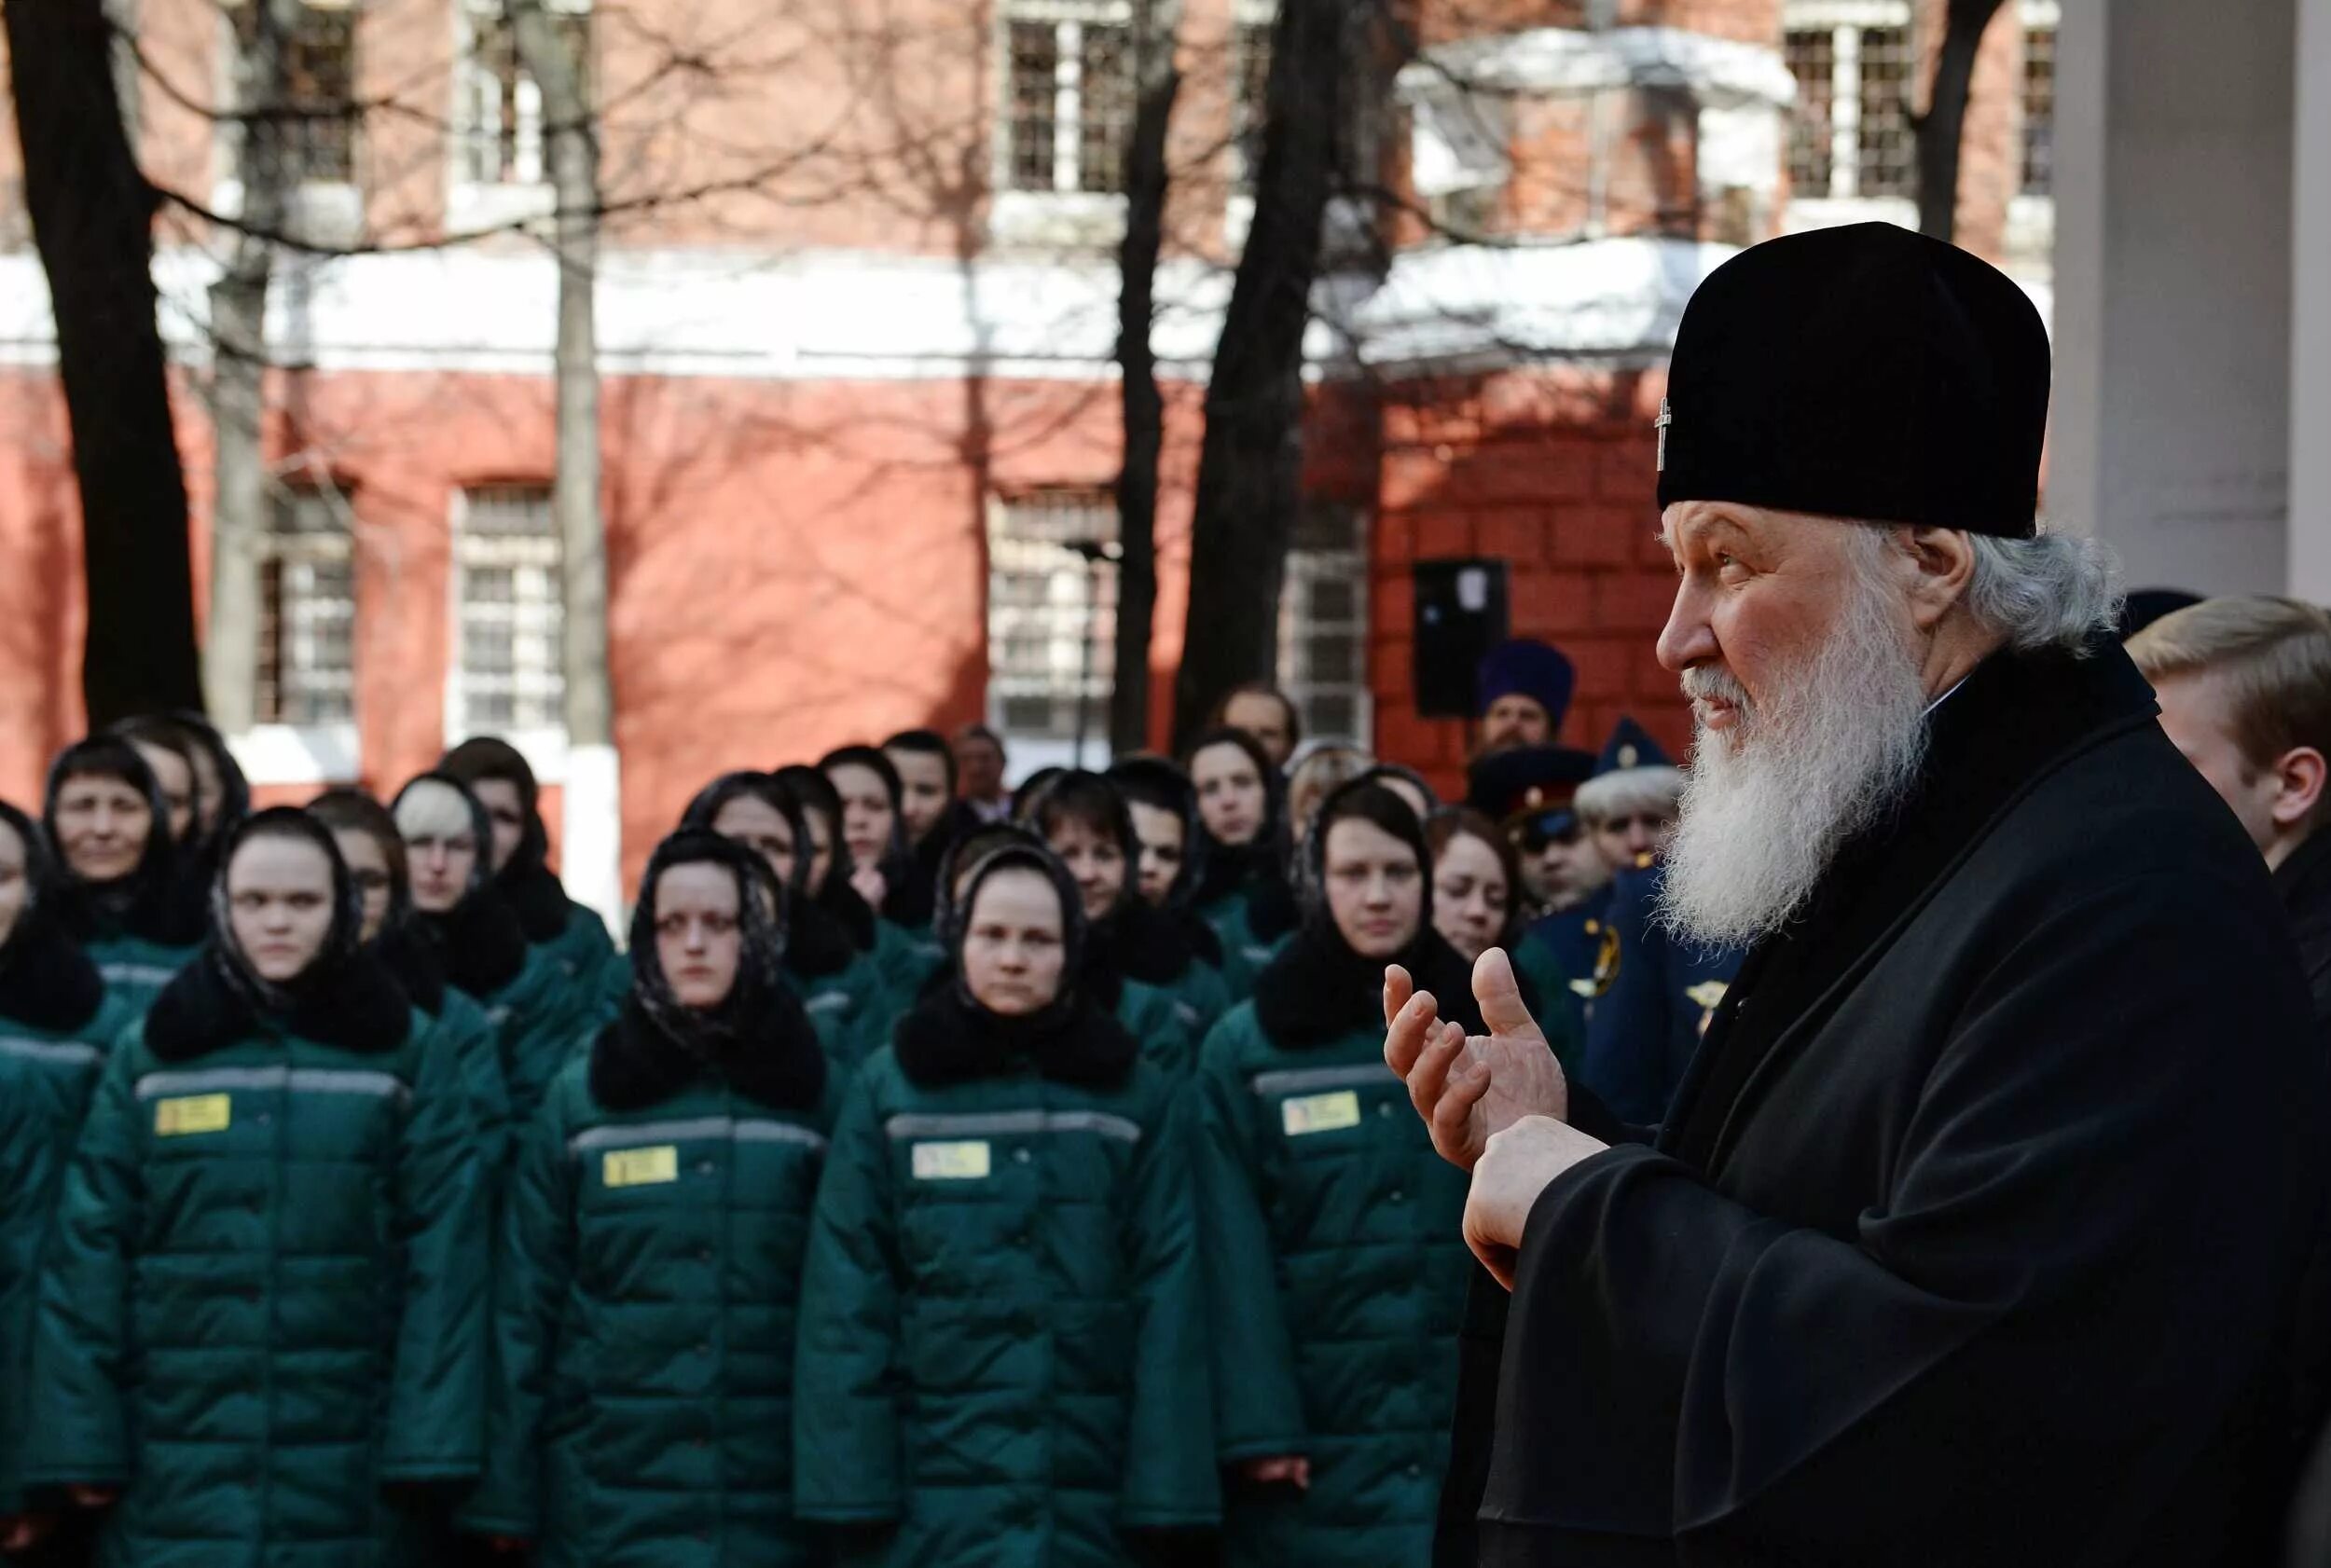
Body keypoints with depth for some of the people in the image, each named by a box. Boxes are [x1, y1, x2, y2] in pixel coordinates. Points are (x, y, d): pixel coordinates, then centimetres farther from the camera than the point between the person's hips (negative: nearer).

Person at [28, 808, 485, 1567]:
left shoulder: (404, 1051, 3)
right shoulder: (150, 1054, 6)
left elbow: (443, 1257, -2)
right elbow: (90, 1254, 3)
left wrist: (432, 1444, -10)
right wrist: (79, 1439, -4)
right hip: (177, 1482, 1)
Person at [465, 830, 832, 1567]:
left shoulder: (810, 1091, 5)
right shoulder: (582, 1097, 4)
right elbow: (525, 1304, 3)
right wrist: (505, 1491, -2)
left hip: (773, 1502, 0)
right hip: (610, 1499, 0)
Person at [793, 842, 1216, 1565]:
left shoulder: (1136, 1095, 6)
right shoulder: (889, 1088, 4)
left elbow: (1169, 1299, 1)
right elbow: (846, 1299, 0)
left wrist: (1168, 1490, -6)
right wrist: (848, 1480, -9)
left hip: (1091, 1494, 1)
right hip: (933, 1495, -1)